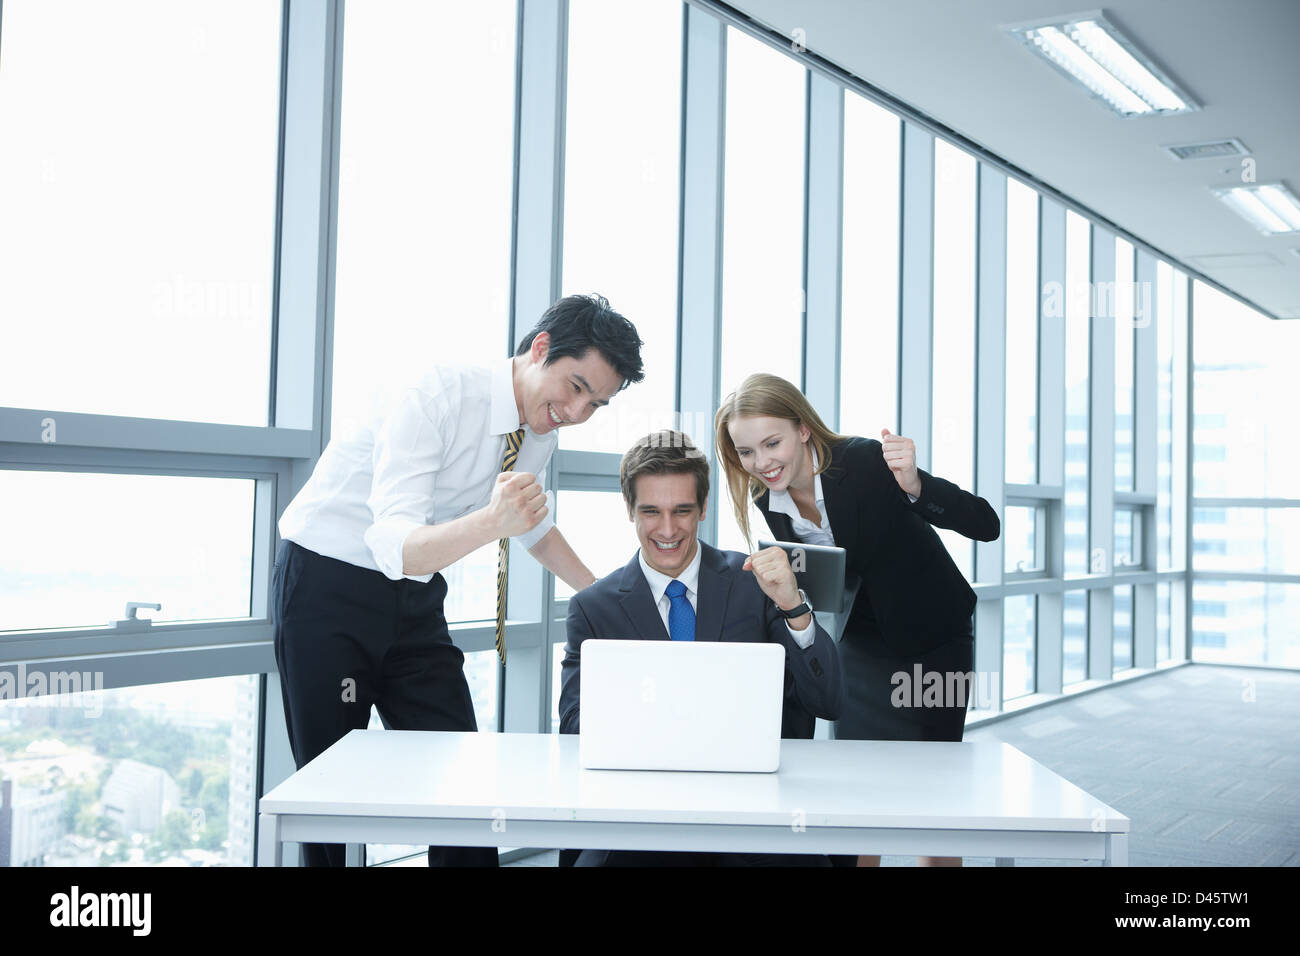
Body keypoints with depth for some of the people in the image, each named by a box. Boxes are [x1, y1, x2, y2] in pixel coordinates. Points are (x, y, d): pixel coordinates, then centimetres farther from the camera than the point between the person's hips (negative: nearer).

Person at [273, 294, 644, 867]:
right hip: (328, 587, -6)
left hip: (416, 602, 6)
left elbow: (533, 525, 21)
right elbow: (395, 547, -34)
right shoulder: (440, 394, -24)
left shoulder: (541, 437, -1)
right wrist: (491, 522, -51)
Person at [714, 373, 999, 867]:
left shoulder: (867, 461, -26)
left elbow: (986, 526, -30)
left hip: (933, 638, -4)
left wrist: (913, 486, -45)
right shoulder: (770, 500, -8)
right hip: (863, 638, 4)